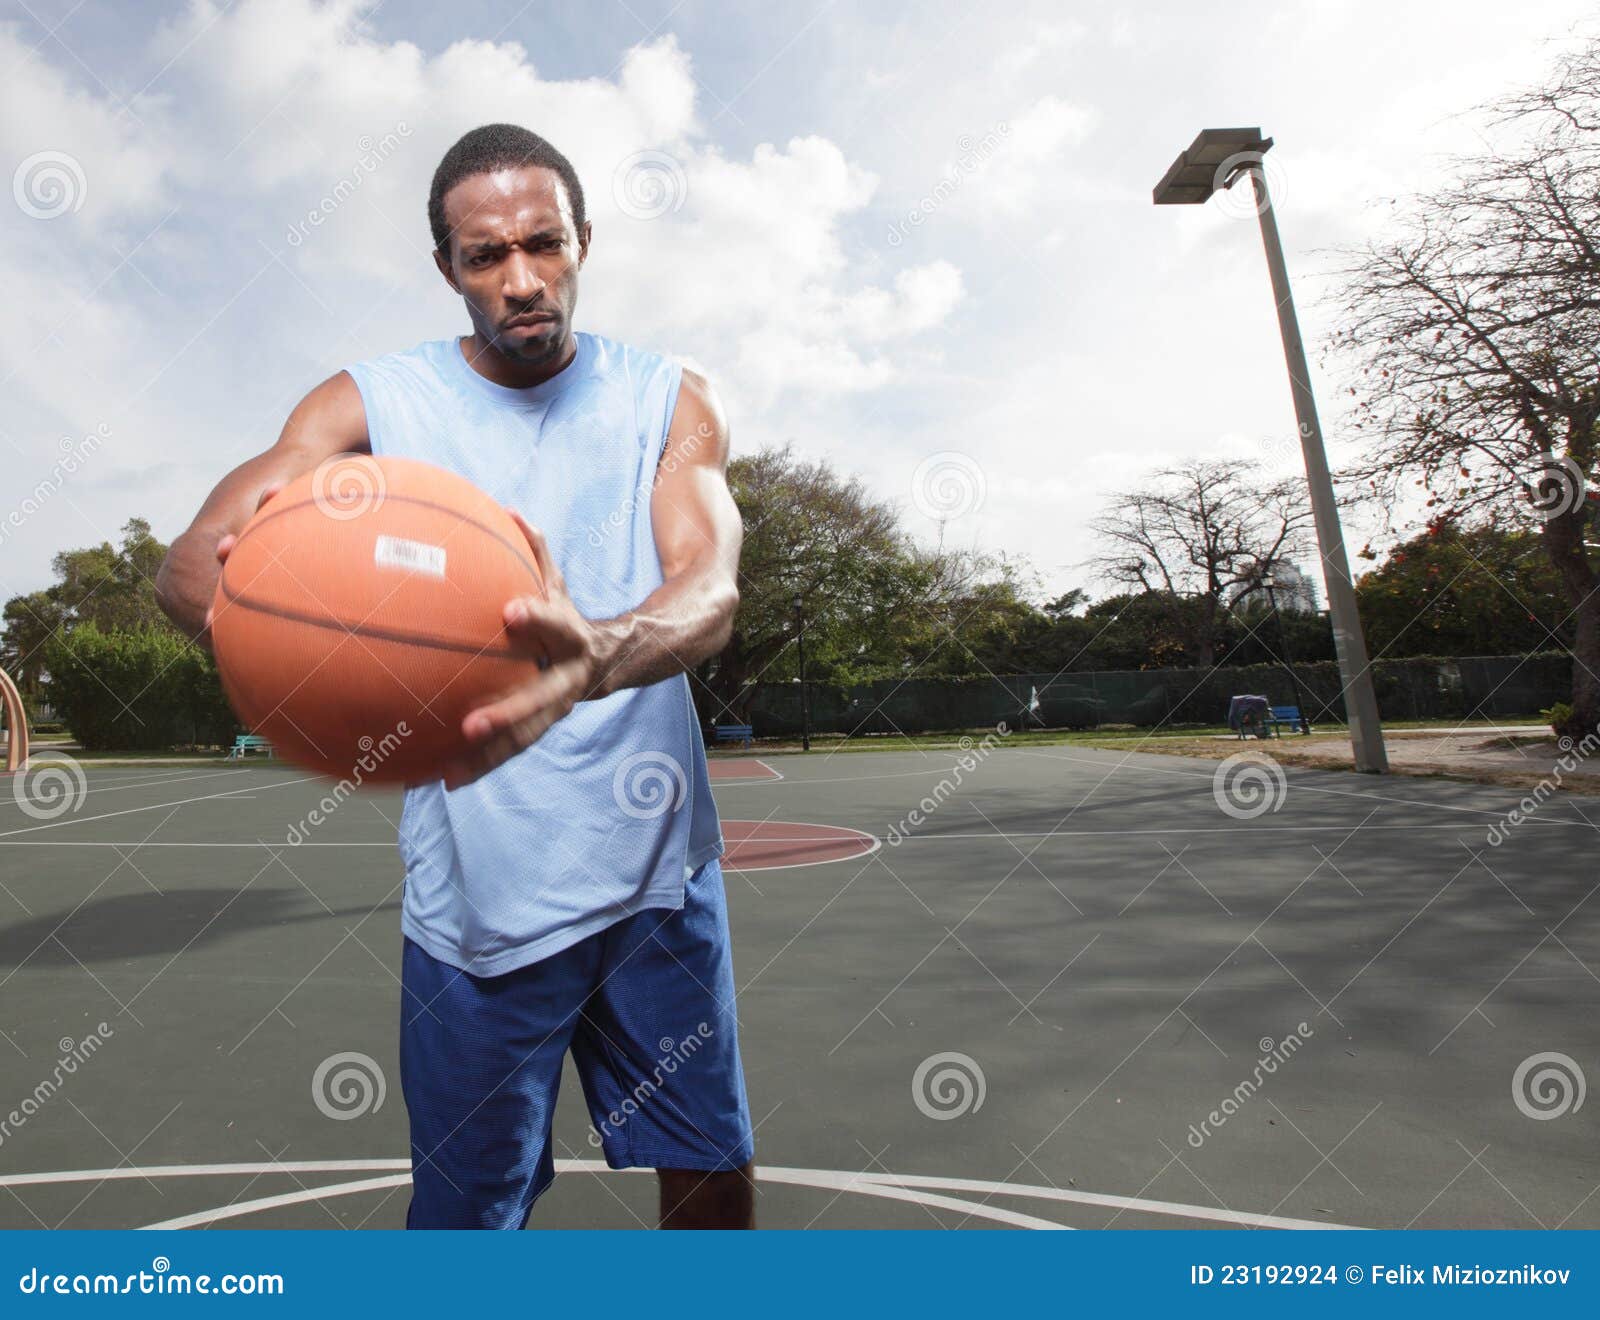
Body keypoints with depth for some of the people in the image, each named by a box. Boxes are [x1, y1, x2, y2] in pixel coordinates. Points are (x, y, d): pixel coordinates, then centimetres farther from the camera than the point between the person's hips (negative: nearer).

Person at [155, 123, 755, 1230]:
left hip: (659, 877, 2)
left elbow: (711, 591, -18)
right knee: (464, 1212, 10)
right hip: (474, 900, -1)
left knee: (714, 1178, 14)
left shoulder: (670, 402, 0)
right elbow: (188, 560, -13)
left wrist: (597, 654, -41)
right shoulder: (372, 406, -1)